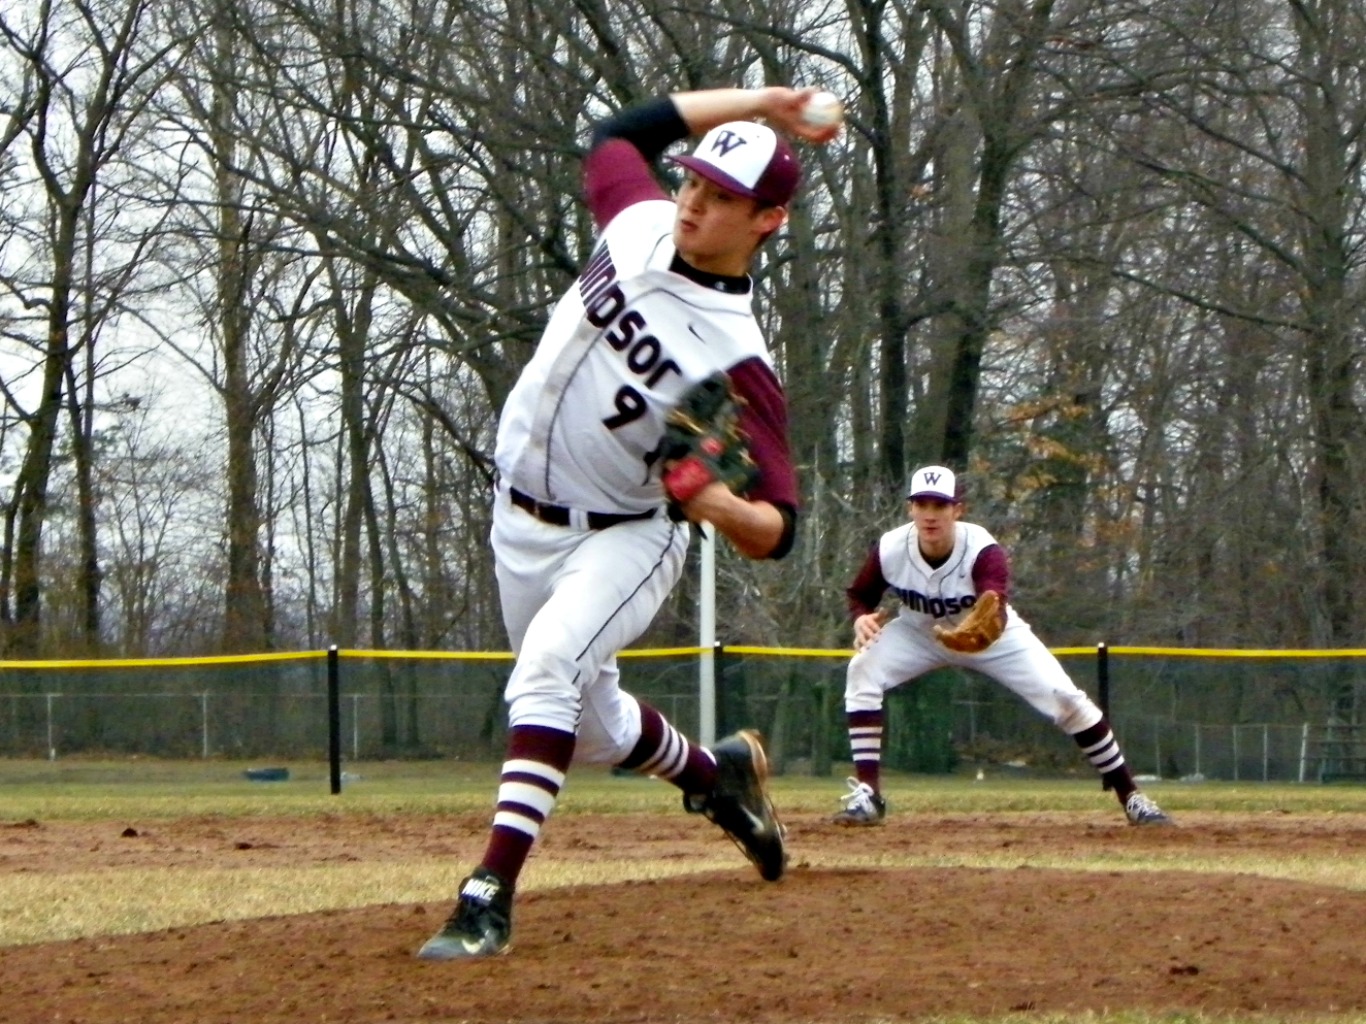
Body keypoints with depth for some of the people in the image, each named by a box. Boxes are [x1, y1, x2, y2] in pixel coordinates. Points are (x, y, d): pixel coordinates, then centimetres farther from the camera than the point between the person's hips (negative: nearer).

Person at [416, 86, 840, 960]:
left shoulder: (737, 362, -26)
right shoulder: (638, 225, -12)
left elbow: (777, 531, -25)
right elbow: (620, 132, 11)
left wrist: (720, 504, -47)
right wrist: (753, 103, 3)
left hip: (624, 538, -6)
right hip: (521, 526, 7)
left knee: (549, 665, -34)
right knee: (593, 728, 20)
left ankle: (491, 895, -38)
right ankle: (718, 773, 51)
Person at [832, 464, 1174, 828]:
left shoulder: (983, 551, -35)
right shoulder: (889, 550, -26)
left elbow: (995, 612, -52)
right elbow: (860, 594, -7)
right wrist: (862, 617, -31)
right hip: (919, 633, 2)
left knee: (1064, 697, -14)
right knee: (862, 670, -24)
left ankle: (1131, 797, 2)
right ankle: (867, 795, -21)